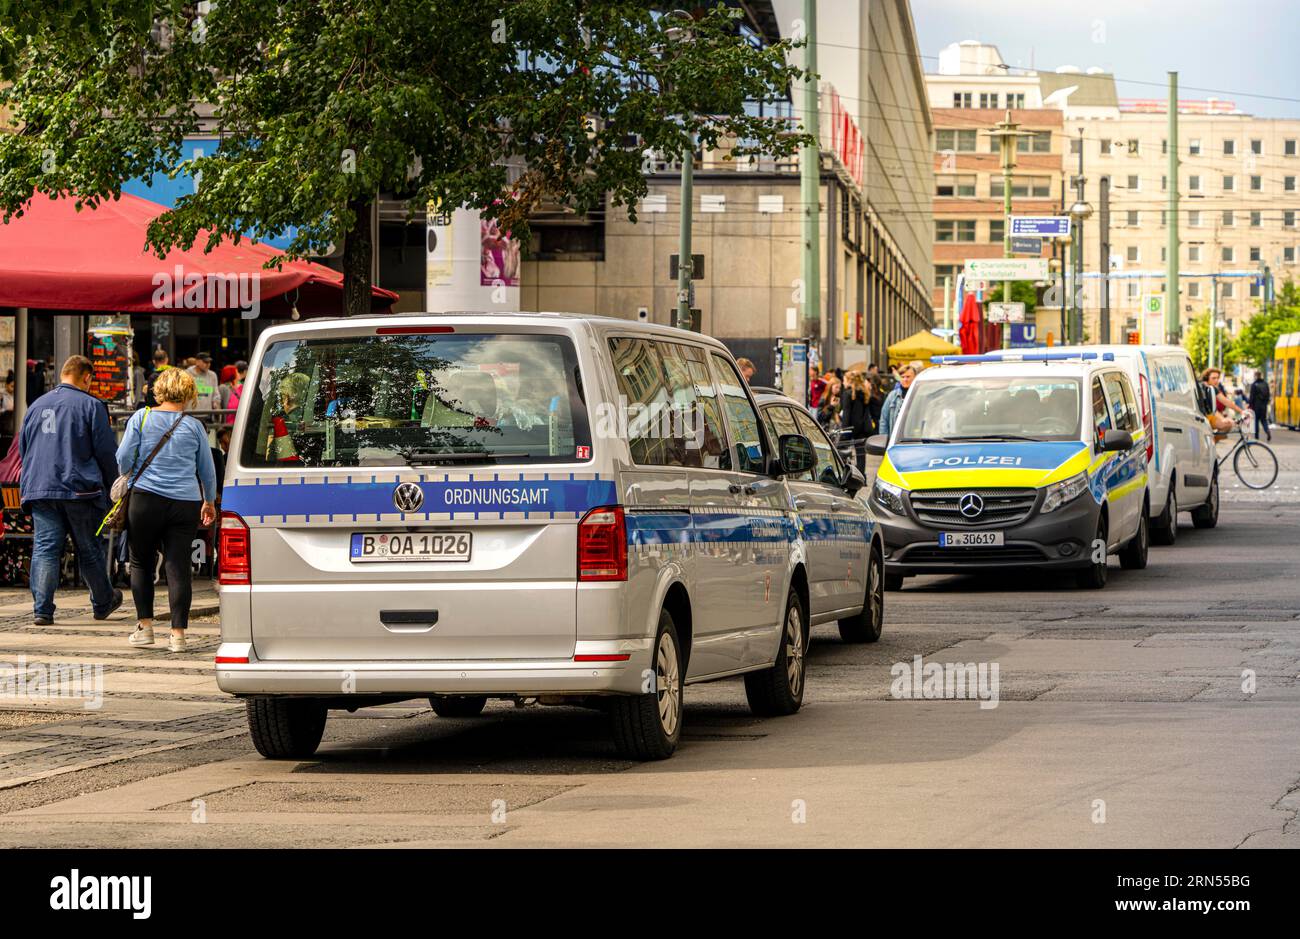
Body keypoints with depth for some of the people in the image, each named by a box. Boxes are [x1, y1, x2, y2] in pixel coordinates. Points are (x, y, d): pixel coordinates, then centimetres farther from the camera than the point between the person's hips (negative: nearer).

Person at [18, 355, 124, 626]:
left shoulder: (36, 406, 14)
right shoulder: (90, 405, -3)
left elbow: (24, 449, 22)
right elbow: (105, 452, -4)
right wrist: (111, 488, 7)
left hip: (39, 490, 3)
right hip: (80, 491, -3)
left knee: (45, 549, -2)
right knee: (89, 550, 10)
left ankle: (42, 609, -13)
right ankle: (103, 603, 26)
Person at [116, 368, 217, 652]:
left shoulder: (141, 418, 2)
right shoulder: (193, 426, 7)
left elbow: (124, 458, 0)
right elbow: (207, 470, 14)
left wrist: (128, 478, 21)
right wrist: (209, 502, 29)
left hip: (146, 499, -1)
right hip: (186, 502, 1)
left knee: (141, 563, 13)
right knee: (178, 566, 0)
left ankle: (145, 626, 11)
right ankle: (178, 634, -3)